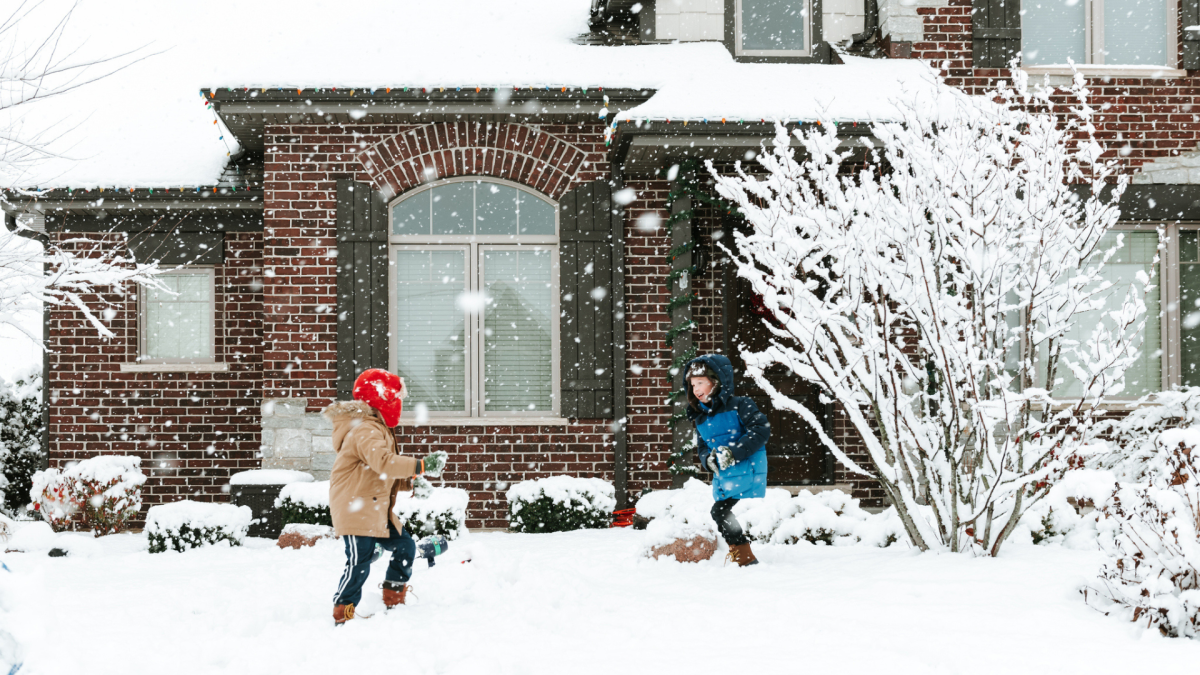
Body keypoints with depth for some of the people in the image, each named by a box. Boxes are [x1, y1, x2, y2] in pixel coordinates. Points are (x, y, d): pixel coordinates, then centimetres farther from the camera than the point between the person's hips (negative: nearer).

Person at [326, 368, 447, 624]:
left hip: (377, 511, 11)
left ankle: (394, 601, 24)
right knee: (359, 562, -13)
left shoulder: (378, 430, 20)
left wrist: (409, 481, 7)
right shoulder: (365, 431, -17)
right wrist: (421, 466, -34)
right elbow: (383, 462, -34)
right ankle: (342, 613, -4)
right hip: (355, 511, -11)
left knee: (404, 546, 13)